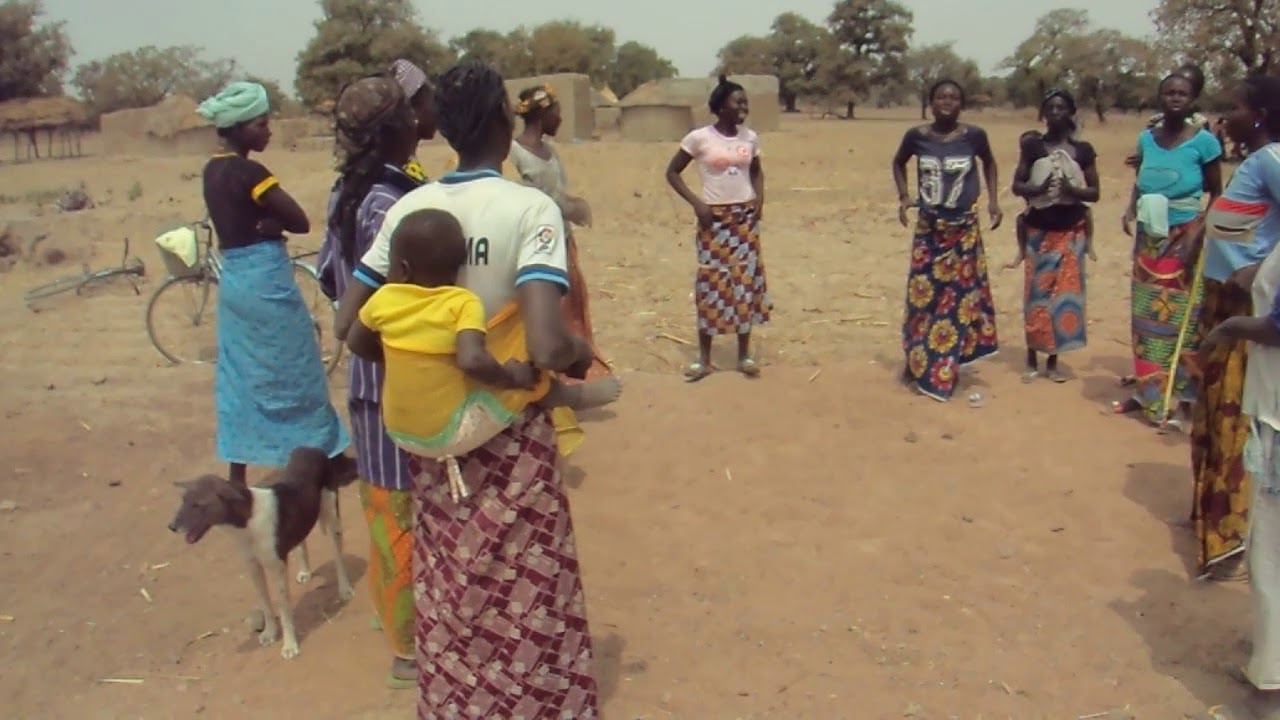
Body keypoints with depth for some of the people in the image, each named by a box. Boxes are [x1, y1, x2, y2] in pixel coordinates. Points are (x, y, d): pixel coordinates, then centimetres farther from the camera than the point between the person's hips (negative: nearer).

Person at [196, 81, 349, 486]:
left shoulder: (213, 170, 9)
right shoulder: (249, 172, -17)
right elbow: (300, 222, -17)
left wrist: (266, 223, -8)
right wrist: (273, 223, -2)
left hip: (233, 279, 9)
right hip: (266, 281, -9)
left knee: (240, 378, 12)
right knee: (293, 375, 4)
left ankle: (237, 476, 18)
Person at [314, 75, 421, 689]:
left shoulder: (348, 192, 7)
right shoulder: (389, 202, -21)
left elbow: (331, 276, 14)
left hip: (370, 369, 9)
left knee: (388, 503, 21)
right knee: (402, 509, 3)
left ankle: (395, 610, 39)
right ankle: (410, 646, 18)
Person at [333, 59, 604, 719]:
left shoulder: (407, 208, -3)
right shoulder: (531, 207, -18)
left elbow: (349, 323, -1)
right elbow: (546, 347, -30)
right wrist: (583, 353, -8)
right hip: (509, 435, -5)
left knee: (448, 595, 21)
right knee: (529, 603, 13)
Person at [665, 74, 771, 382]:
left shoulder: (750, 137, 4)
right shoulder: (699, 138, -8)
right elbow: (672, 172, -1)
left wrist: (759, 198, 2)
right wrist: (696, 203, -10)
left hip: (746, 216, 3)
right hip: (714, 217, -3)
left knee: (746, 282, 3)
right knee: (711, 283, -1)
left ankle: (744, 355, 14)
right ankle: (703, 358, 9)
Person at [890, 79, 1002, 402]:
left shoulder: (974, 135, -7)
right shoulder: (917, 136, -6)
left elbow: (989, 163, 12)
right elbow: (898, 163, 13)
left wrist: (992, 200, 3)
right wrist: (904, 196, 0)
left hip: (964, 229, 0)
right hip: (929, 228, 0)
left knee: (959, 297, 4)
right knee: (921, 296, 4)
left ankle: (944, 369, 16)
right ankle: (915, 362, 19)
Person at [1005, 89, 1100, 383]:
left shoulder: (1083, 150, 1)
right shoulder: (1033, 145, 1)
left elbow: (1094, 192, 3)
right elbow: (1016, 185, 1)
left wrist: (1073, 190, -18)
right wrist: (1038, 188, -19)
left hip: (1071, 231, 1)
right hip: (1038, 229, -1)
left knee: (1065, 293, 2)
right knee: (1037, 293, 1)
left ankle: (1053, 361, 13)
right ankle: (1032, 360, 12)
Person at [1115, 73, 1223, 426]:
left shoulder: (1203, 141, -9)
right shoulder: (1146, 139, 3)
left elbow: (1217, 193, -5)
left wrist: (1198, 234, -16)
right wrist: (1130, 208, -2)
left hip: (1184, 239, -4)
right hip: (1149, 238, 5)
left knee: (1182, 317, 1)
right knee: (1145, 315, 9)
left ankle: (1181, 394, 10)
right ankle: (1146, 391, 20)